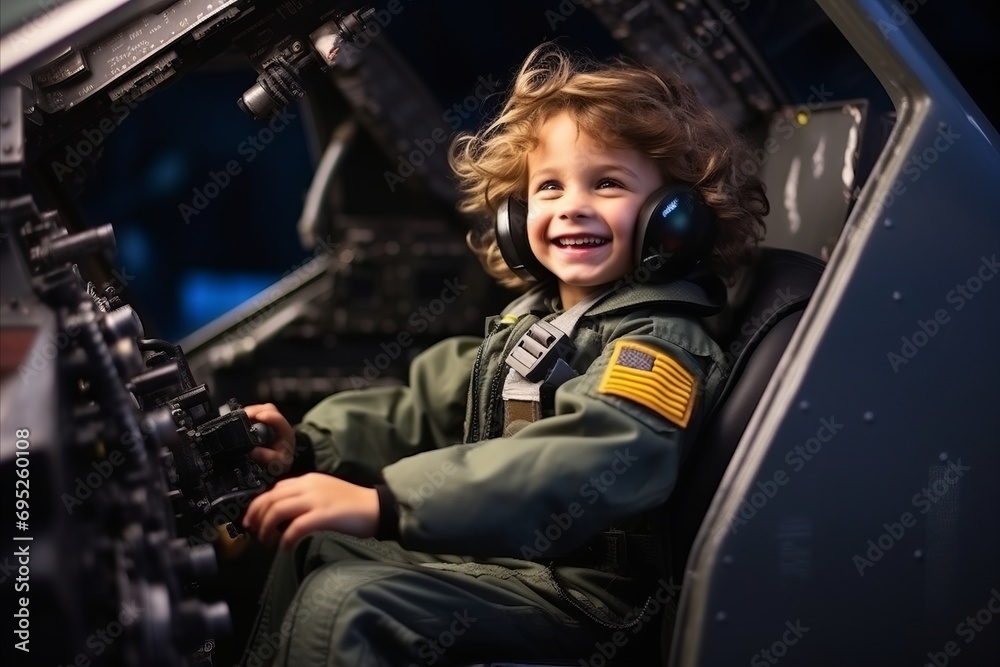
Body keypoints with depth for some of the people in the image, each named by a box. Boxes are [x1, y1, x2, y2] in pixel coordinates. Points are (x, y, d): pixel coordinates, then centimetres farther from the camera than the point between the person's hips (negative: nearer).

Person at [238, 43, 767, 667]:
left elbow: (586, 465, -36)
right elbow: (430, 408, 21)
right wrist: (308, 439, 4)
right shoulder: (531, 316, 12)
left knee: (342, 603, -22)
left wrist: (384, 503, -44)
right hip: (487, 553, 9)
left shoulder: (660, 338, -17)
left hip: (576, 588, -9)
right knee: (316, 548, 15)